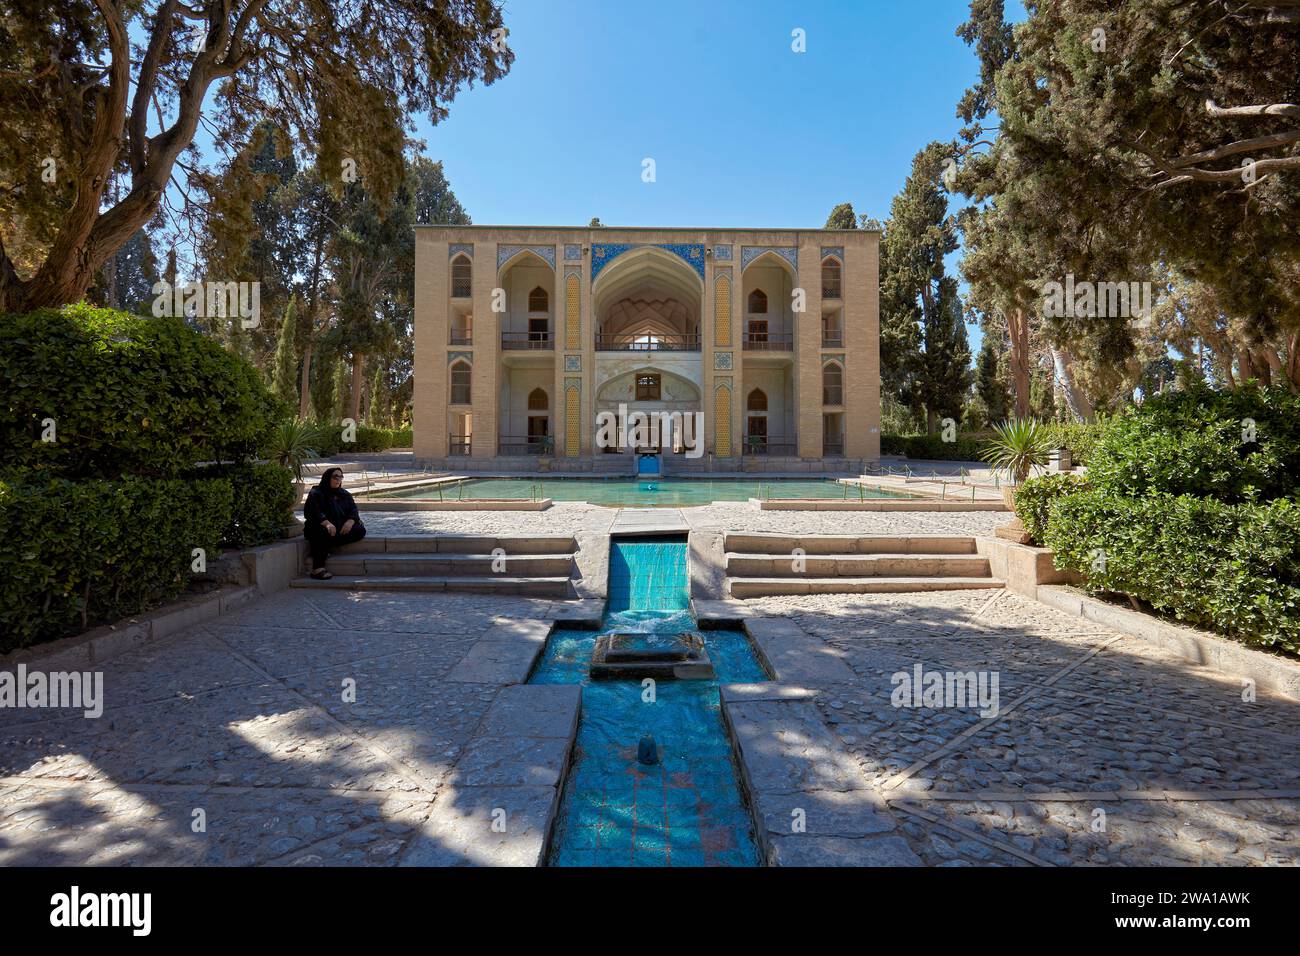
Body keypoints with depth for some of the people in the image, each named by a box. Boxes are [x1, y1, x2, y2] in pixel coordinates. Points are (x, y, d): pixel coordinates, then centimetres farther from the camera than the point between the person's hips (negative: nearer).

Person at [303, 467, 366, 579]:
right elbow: (310, 511, -15)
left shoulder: (344, 495, 18)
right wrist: (326, 523, -33)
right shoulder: (315, 494, 1)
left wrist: (350, 521, -18)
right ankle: (318, 569, -40)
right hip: (321, 527, -5)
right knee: (321, 532, -39)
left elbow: (353, 510, 7)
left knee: (360, 530, -19)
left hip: (342, 529, 5)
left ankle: (326, 547, -24)